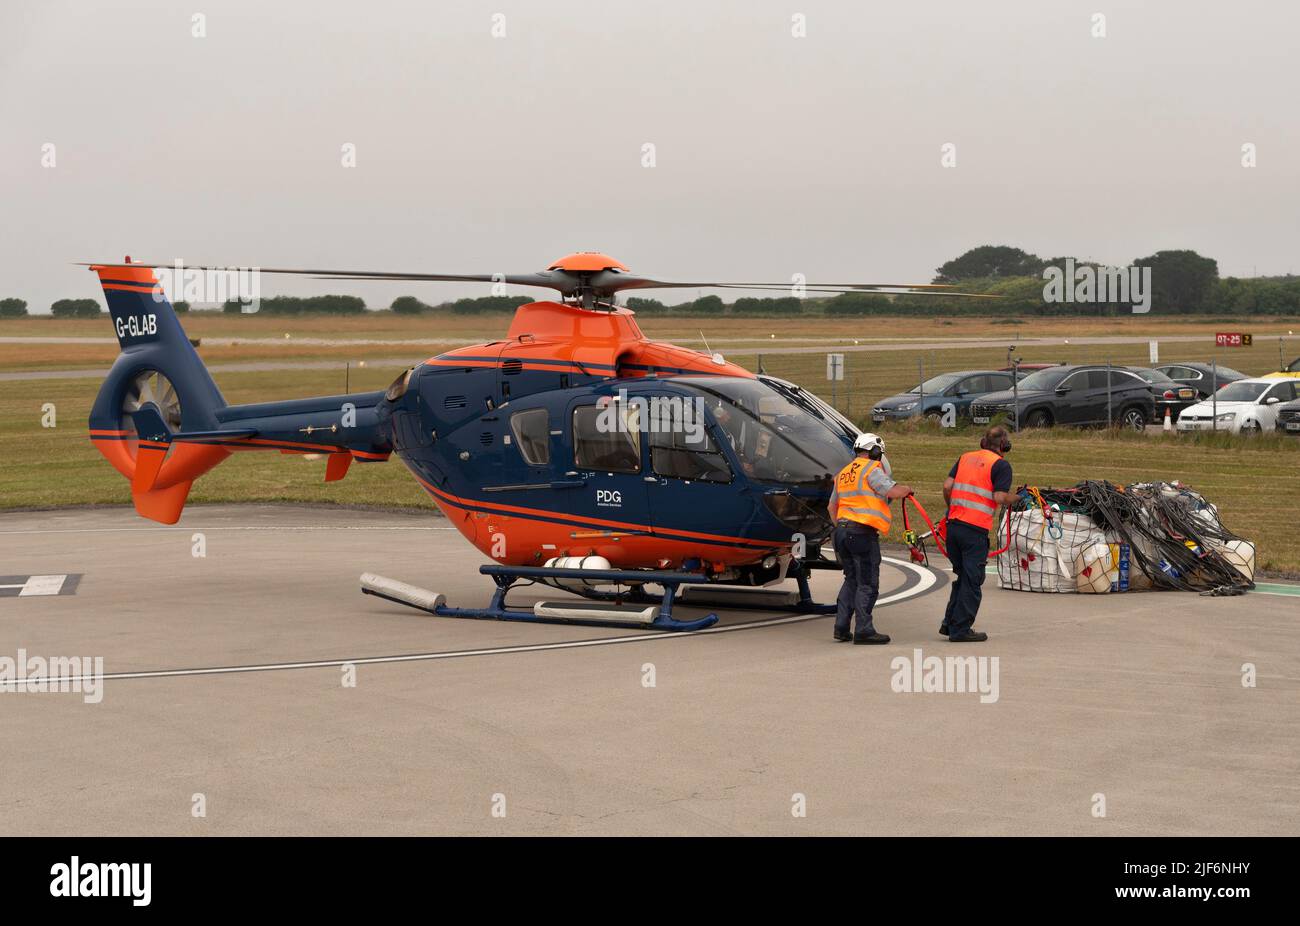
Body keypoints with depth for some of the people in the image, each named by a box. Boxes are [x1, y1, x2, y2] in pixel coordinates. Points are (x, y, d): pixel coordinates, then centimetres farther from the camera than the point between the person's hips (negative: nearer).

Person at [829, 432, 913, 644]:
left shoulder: (844, 474, 19)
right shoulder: (871, 470, -6)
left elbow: (833, 506, 25)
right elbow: (893, 491, -15)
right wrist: (907, 489, 5)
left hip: (842, 531, 8)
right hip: (863, 532, -8)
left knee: (852, 580, 16)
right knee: (867, 584, -4)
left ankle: (841, 628, 14)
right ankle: (864, 631, -5)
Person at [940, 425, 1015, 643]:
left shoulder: (965, 458, 13)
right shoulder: (1000, 465, -3)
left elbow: (947, 485, 6)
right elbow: (999, 496, -13)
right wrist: (1012, 498, 7)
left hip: (954, 524, 6)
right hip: (975, 529, -6)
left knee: (963, 575, 20)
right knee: (972, 580, 2)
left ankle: (949, 623, 19)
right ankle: (960, 630, 3)